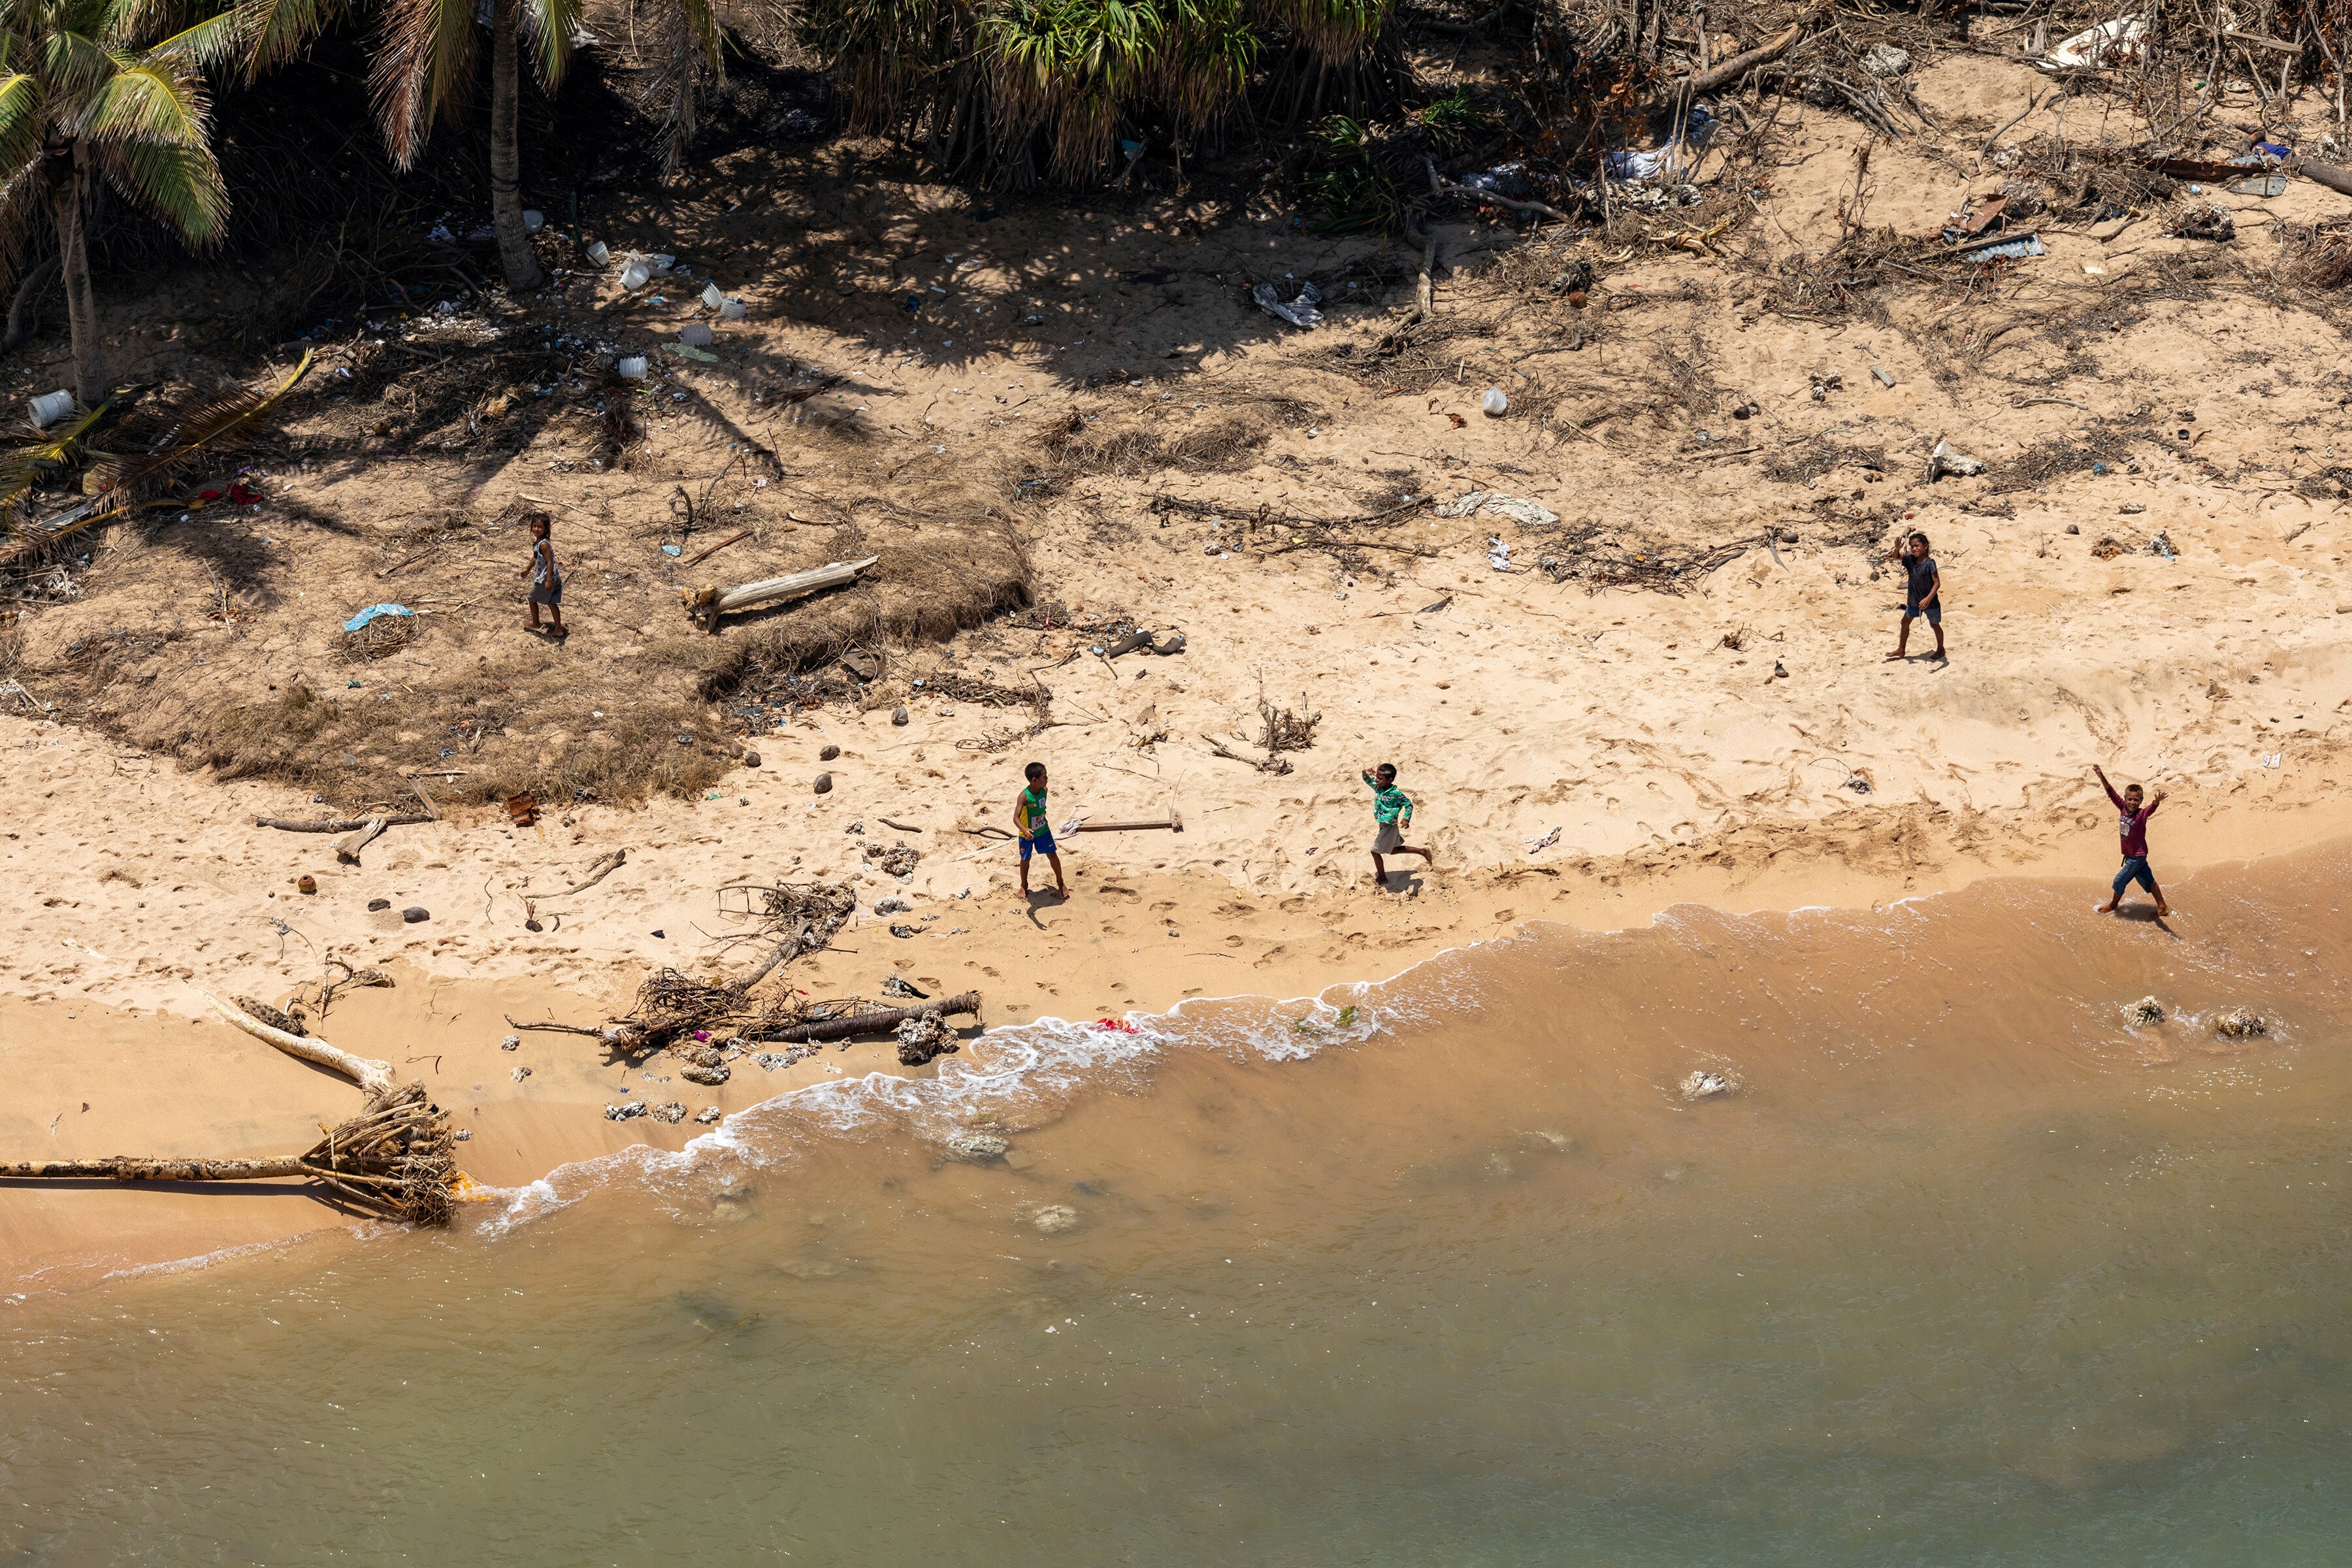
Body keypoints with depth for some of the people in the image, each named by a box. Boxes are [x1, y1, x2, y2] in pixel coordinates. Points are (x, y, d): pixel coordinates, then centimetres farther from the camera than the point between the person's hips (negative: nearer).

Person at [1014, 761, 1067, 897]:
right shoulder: (1025, 796, -33)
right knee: (1025, 859, 13)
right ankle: (1024, 886, 35)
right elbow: (1016, 817, -38)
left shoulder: (1044, 790, -14)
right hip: (1028, 834, -5)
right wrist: (1024, 830, -54)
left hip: (1043, 830, 5)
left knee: (1053, 855, 11)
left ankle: (1060, 882, 31)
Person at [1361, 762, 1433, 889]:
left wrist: (1406, 819, -28)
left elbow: (1409, 804, -16)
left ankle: (1382, 878, 20)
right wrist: (1366, 773, -15)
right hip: (1383, 825, 9)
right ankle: (1422, 852, 35)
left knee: (1375, 851, 2)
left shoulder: (1396, 794, -25)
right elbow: (1368, 780, 9)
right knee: (1393, 850, 24)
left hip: (1389, 826, -9)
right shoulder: (1378, 787, -6)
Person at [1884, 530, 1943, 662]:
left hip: (1930, 602, -6)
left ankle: (1941, 649, 33)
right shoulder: (1910, 560, -6)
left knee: (1934, 625, 13)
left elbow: (1937, 583, -27)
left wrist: (1928, 599, -38)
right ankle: (1901, 650, 25)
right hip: (1913, 600, 6)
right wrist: (1897, 549, -23)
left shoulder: (1929, 563, -24)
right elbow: (1896, 557, 1)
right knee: (1905, 622, 12)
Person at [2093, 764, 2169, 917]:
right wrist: (2101, 776, -9)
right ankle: (2162, 906, 25)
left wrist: (2157, 802, -64)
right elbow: (2111, 793, -2)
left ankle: (2113, 905, 28)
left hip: (2137, 856, -7)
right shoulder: (2123, 808, -4)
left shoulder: (2141, 814, -22)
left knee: (2120, 880, 5)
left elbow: (2151, 808, -42)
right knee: (2148, 881, 15)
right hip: (2130, 855, 7)